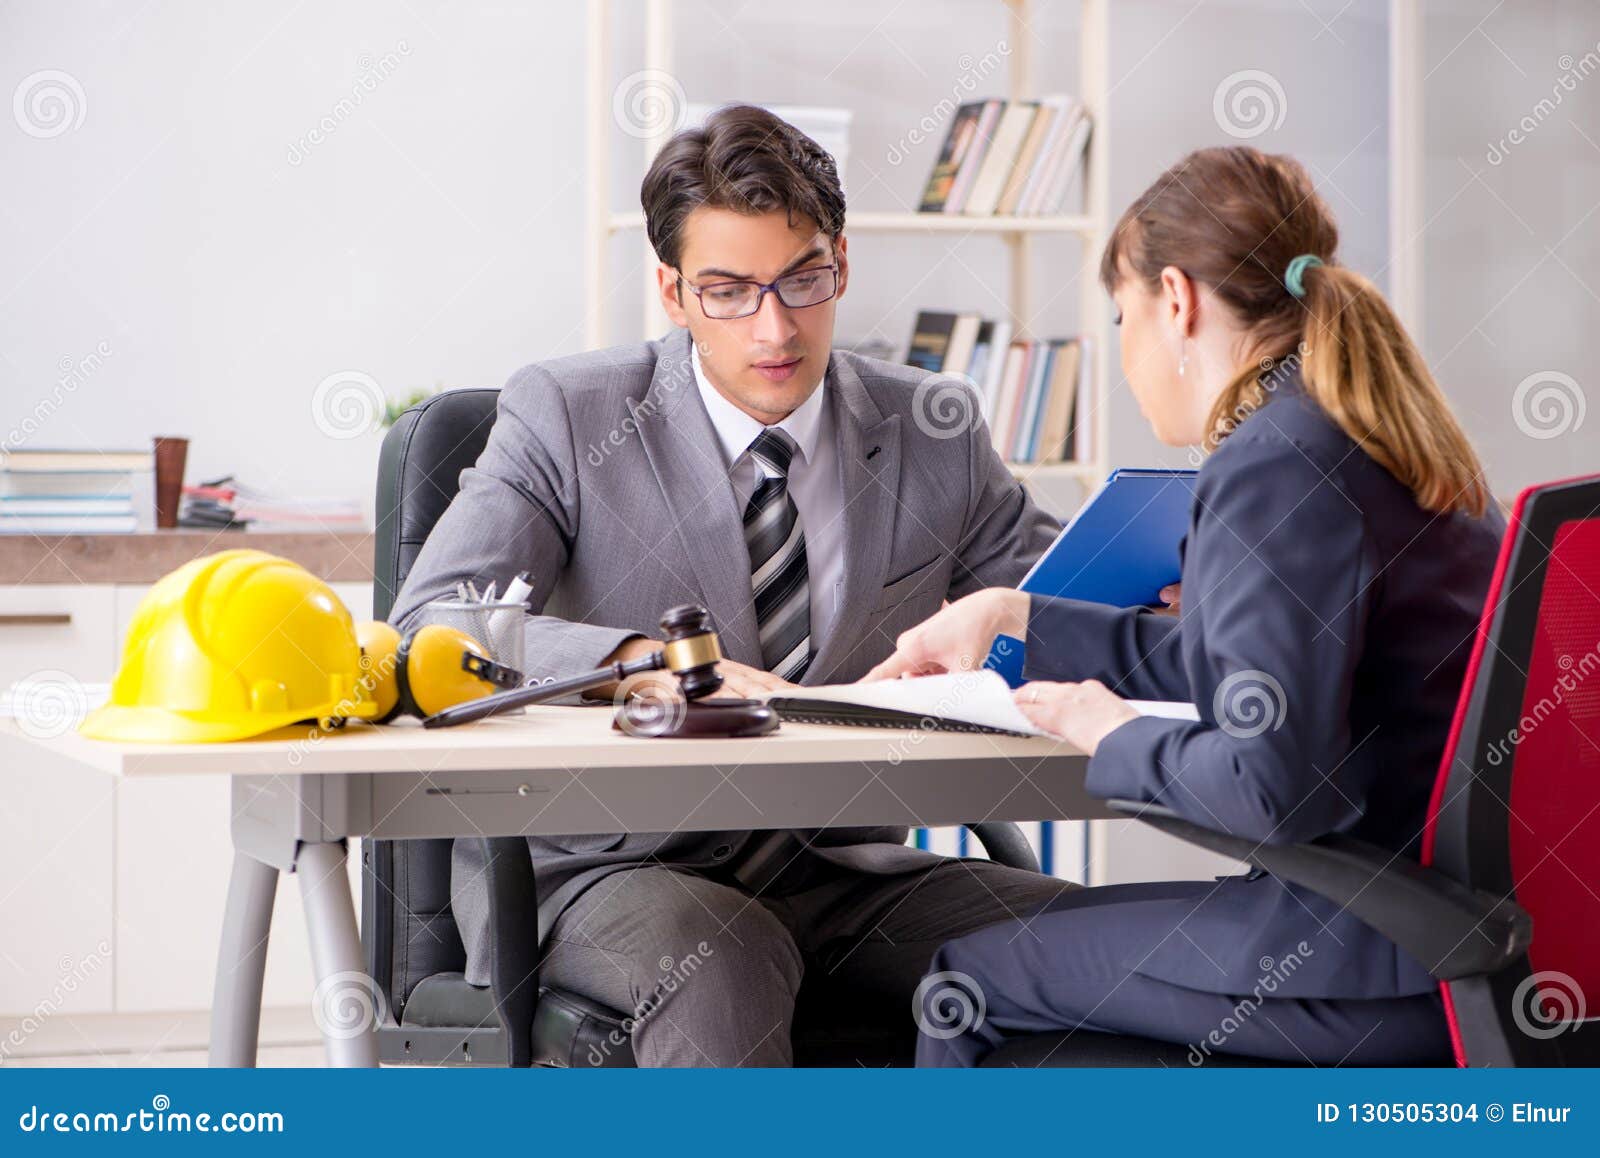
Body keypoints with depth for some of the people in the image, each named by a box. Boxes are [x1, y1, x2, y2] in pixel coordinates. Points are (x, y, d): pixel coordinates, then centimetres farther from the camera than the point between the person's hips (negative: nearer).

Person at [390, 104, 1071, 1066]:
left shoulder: (933, 437, 6)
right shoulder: (565, 416, -3)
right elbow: (428, 633, -14)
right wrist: (643, 660, -32)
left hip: (835, 869, 4)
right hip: (606, 862, -3)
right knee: (717, 956, -37)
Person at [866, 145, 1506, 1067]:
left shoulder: (1271, 466, -18)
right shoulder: (1388, 441, 13)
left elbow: (1278, 785, -26)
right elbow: (1247, 661, 27)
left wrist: (1116, 737, -7)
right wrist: (1011, 615, 31)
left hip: (1384, 957, -10)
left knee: (973, 976, 5)